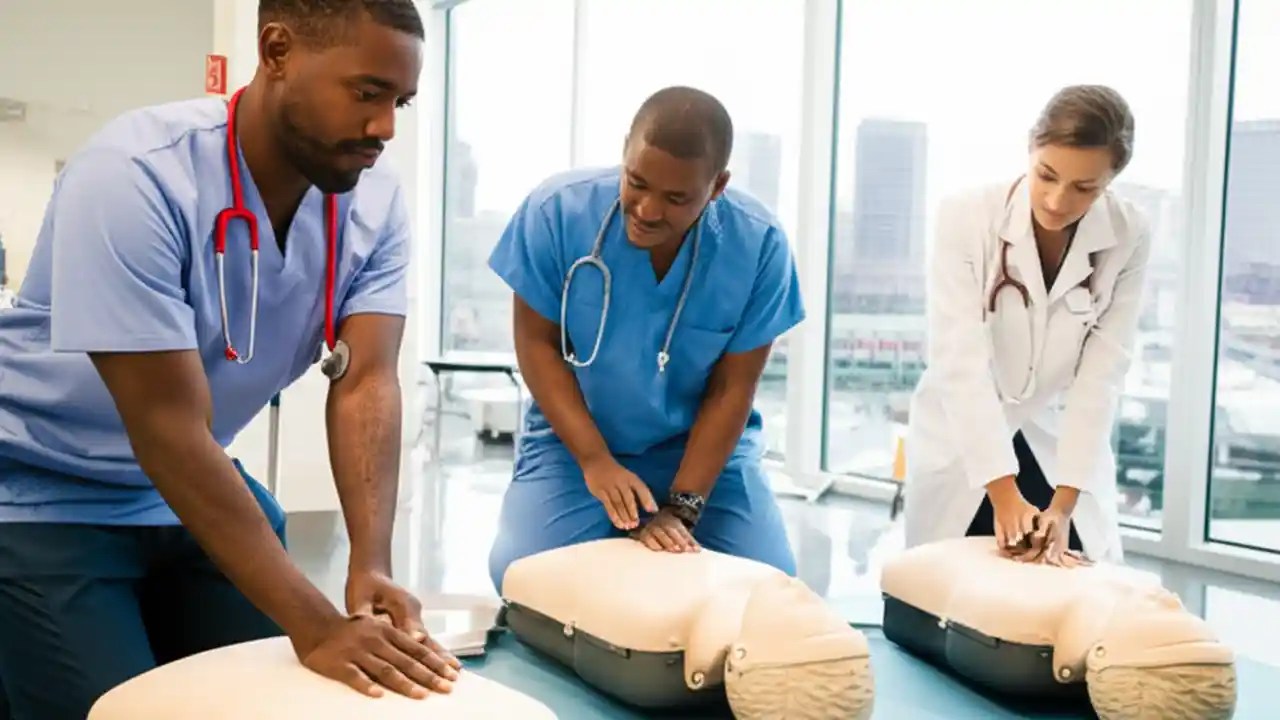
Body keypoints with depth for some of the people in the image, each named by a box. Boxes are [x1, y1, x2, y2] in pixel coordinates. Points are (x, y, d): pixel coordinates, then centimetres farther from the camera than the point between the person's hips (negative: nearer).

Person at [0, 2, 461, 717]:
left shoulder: (376, 202, -12)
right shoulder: (135, 176, -30)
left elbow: (366, 382, -18)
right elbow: (170, 430, -32)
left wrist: (372, 568, -34)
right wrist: (315, 624, -35)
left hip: (199, 484, 6)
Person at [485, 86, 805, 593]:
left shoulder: (760, 244, -20)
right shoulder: (557, 210, -20)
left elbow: (731, 390, -13)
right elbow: (538, 342, -11)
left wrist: (681, 508, -19)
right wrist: (594, 460, -21)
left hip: (704, 444, 1)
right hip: (574, 438, 0)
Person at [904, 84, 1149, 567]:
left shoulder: (1129, 238, -14)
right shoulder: (967, 216, -20)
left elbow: (1101, 375, -16)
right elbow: (960, 360, -26)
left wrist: (1063, 503, -23)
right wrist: (1005, 493, -31)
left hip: (1061, 443, 2)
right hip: (962, 442, -1)